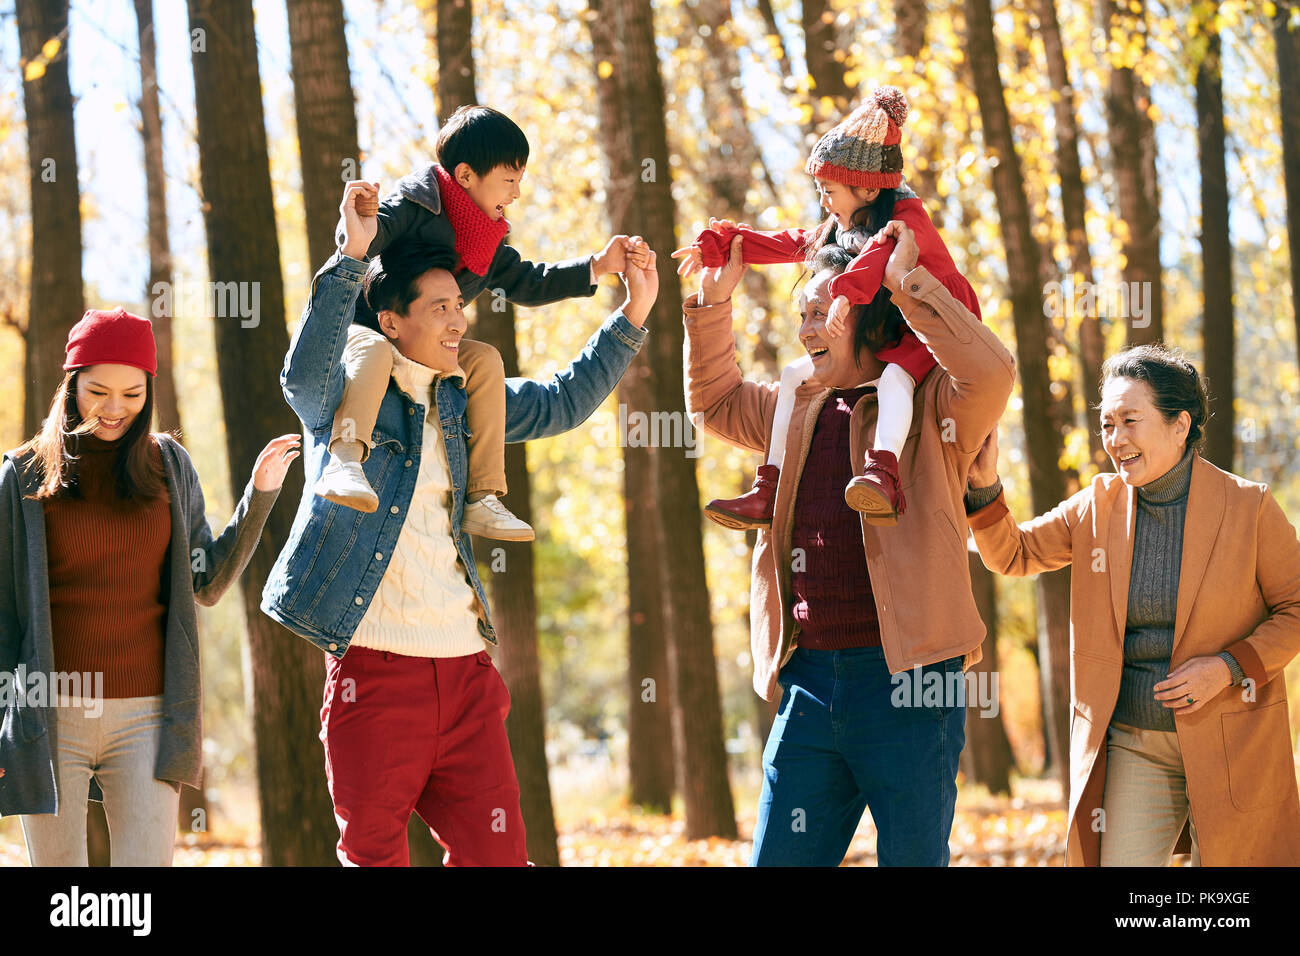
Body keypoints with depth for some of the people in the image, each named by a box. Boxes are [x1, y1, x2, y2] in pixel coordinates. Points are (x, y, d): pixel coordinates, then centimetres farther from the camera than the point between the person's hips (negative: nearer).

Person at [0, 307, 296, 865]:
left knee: (146, 862, -7)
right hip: (51, 715, -1)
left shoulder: (168, 466, 8)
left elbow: (207, 586, 9)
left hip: (145, 716, 1)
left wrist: (259, 495, 1)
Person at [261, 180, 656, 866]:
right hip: (375, 669, -5)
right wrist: (349, 259, -31)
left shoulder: (461, 401, 17)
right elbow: (304, 371, -23)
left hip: (464, 670, 5)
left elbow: (561, 403, 27)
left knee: (496, 853, 3)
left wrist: (631, 317, 20)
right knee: (374, 855, 2)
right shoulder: (343, 396, -1)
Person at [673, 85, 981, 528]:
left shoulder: (908, 220, -19)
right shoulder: (838, 228, 10)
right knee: (795, 374, 5)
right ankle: (770, 489, -3)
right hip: (877, 344, 10)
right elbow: (786, 244, 18)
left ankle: (882, 472, -63)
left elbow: (883, 253, -41)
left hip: (934, 335, -10)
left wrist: (847, 292, -58)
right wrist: (715, 245, 17)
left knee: (895, 374, -41)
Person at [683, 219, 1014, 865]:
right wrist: (714, 301, 21)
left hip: (906, 682, -6)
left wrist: (910, 287, -17)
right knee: (778, 859, 6)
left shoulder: (929, 407, -2)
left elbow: (990, 373, -22)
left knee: (913, 859, 2)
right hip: (808, 683, 6)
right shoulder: (799, 408, 18)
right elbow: (714, 402, 33)